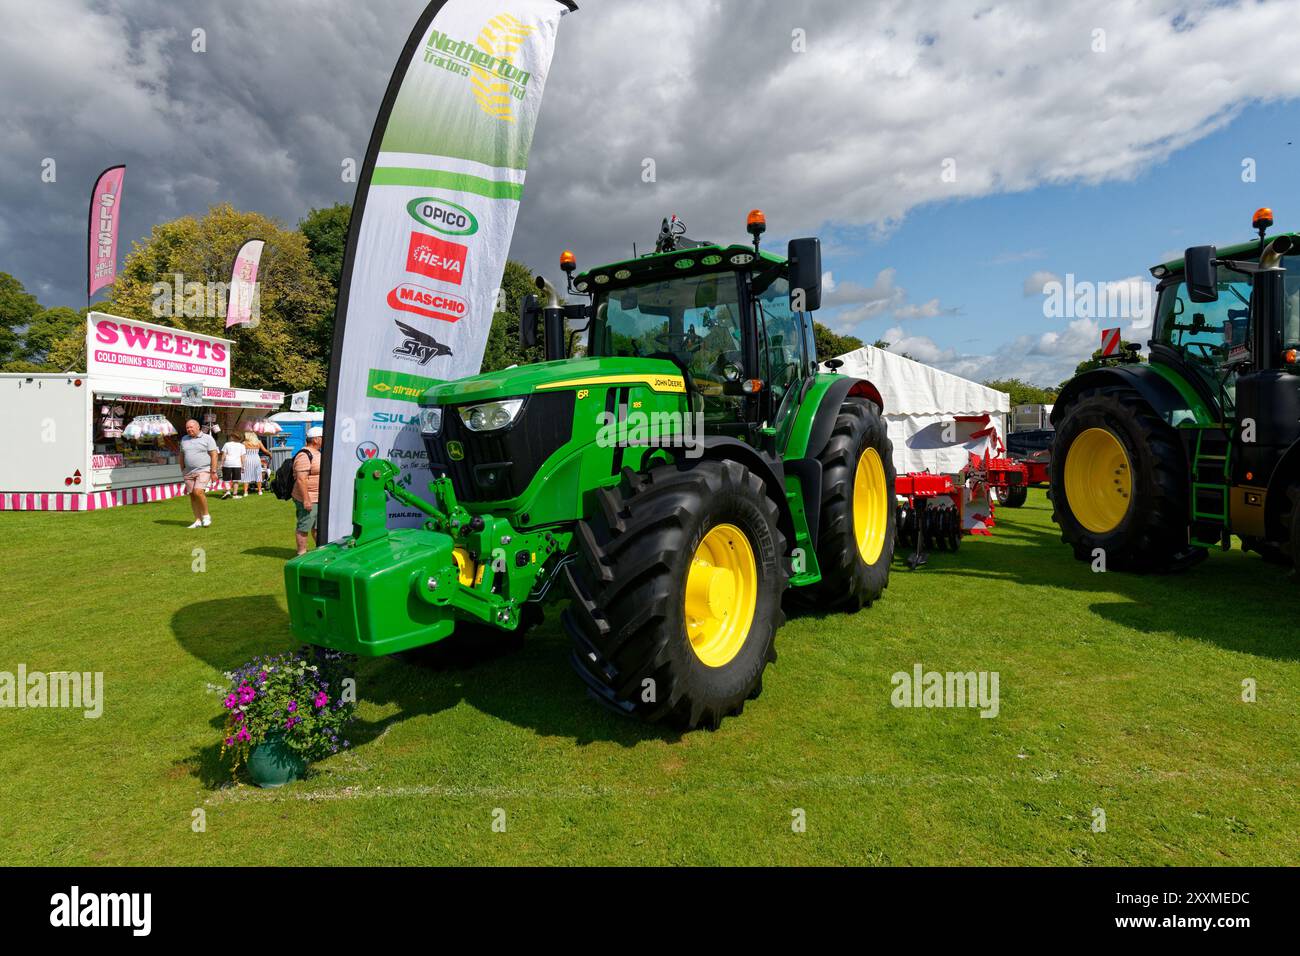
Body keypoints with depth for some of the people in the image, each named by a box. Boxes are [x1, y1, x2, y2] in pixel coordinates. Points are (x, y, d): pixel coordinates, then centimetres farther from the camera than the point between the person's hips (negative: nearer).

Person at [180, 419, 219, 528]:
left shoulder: (207, 438, -2)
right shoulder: (184, 439, 13)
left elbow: (214, 455, -6)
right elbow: (182, 456, 19)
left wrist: (213, 472, -11)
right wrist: (182, 471, 14)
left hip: (203, 471, -5)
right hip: (189, 473, 5)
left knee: (198, 492, -21)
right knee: (192, 496, 3)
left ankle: (206, 515, -3)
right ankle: (198, 521, 8)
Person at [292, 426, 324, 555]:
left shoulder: (318, 453, 13)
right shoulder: (304, 456, -19)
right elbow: (301, 479, -24)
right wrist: (306, 500, -25)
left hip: (320, 498, 10)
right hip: (308, 500, -10)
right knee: (304, 527, 1)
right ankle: (302, 553, 9)